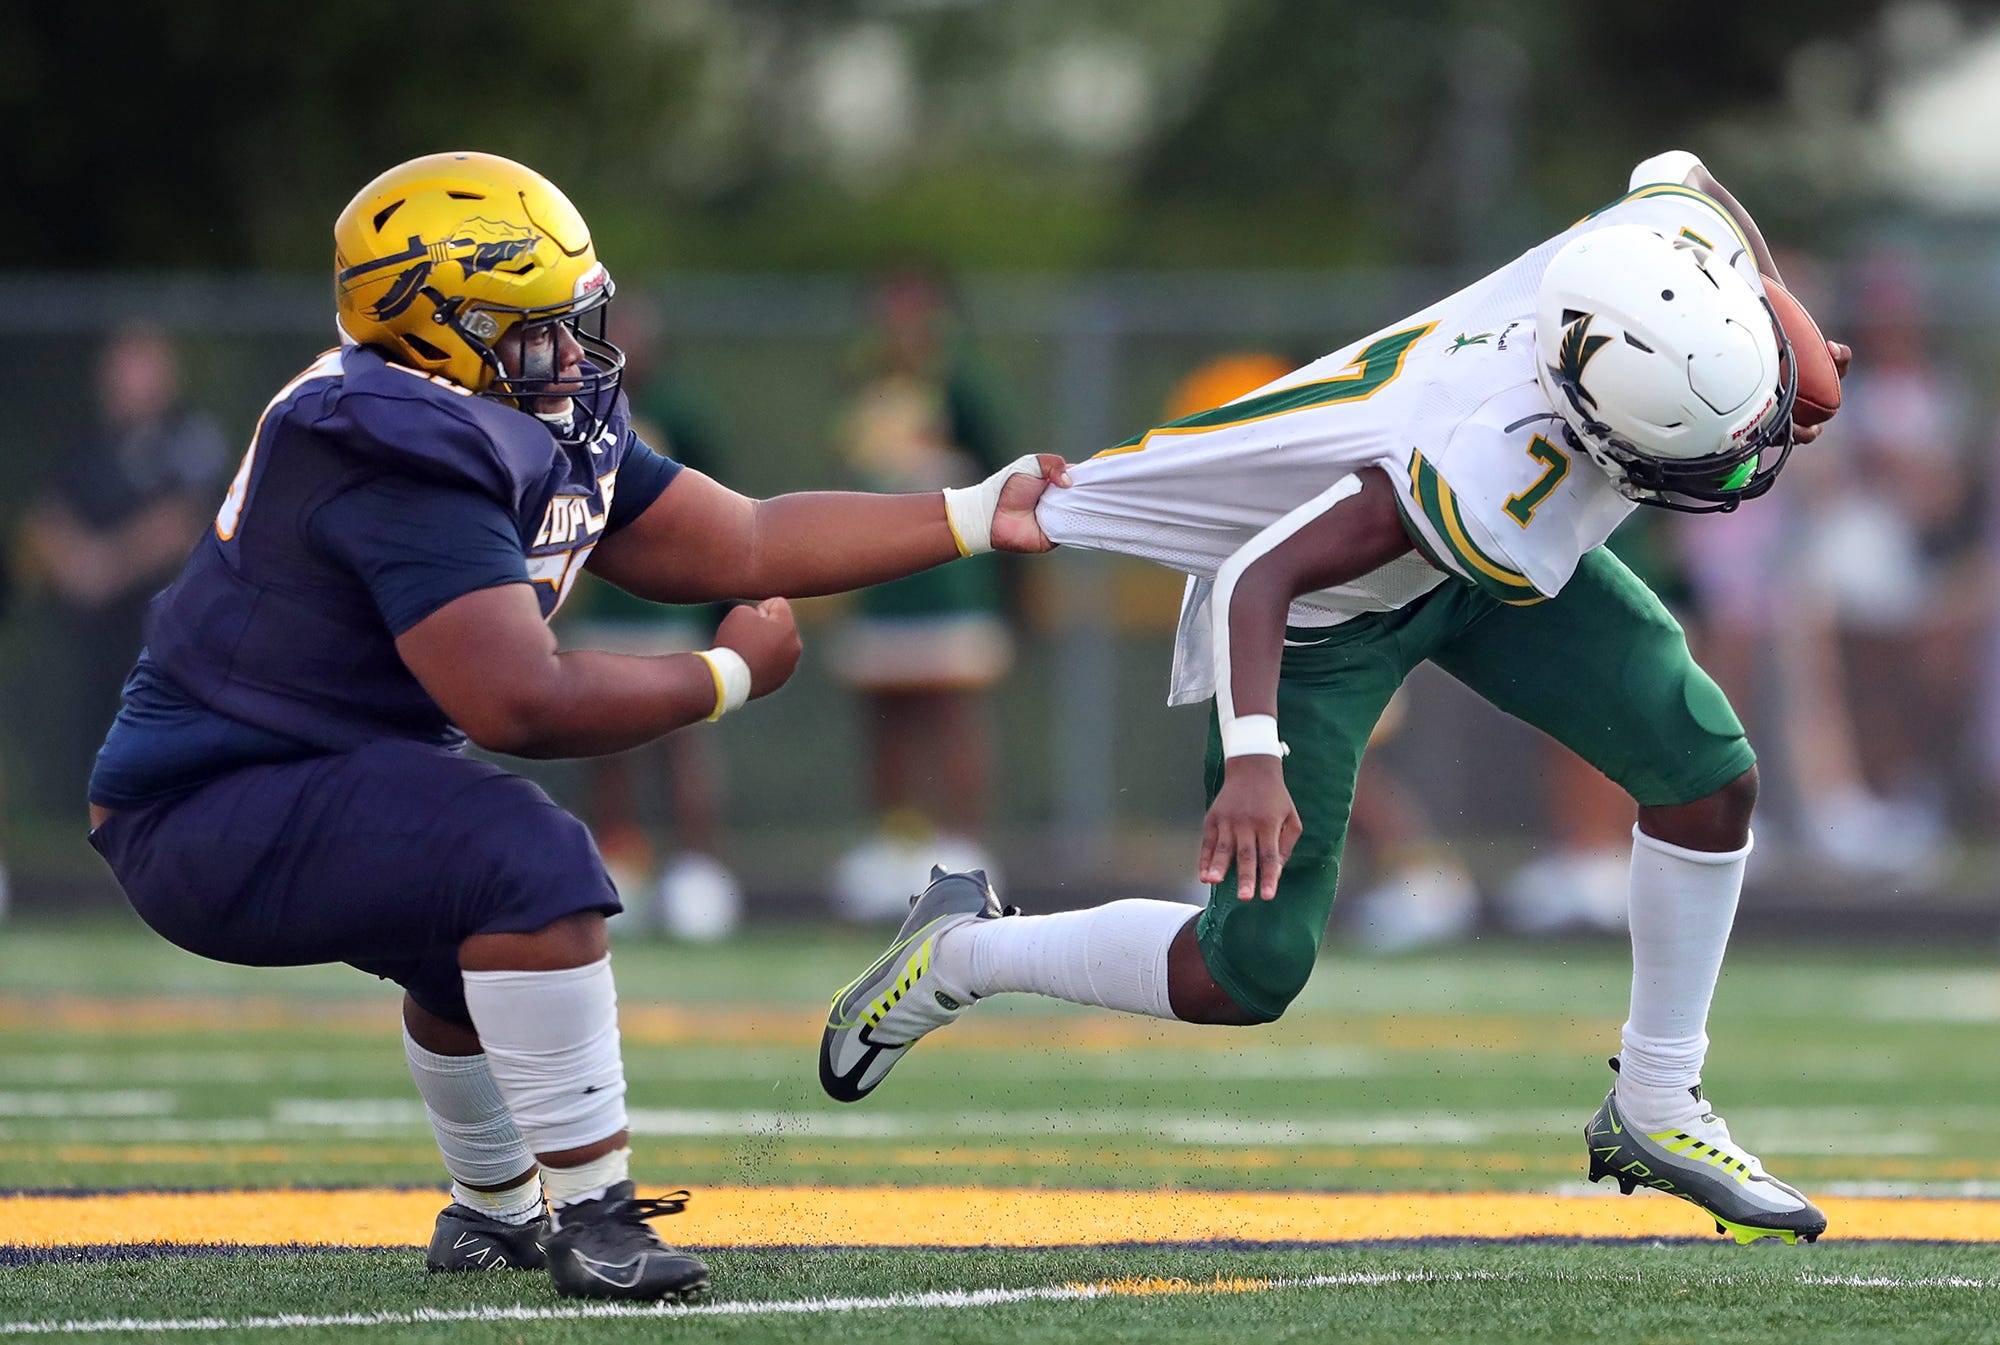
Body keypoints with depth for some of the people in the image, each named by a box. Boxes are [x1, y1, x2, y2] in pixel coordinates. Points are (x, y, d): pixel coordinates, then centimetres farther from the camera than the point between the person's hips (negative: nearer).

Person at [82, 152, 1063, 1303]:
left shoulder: (553, 424, 6)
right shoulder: (407, 457, -26)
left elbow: (743, 545, 11)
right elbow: (521, 704, -31)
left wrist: (980, 517, 6)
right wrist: (728, 677, -17)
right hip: (206, 823, -11)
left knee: (475, 933, 29)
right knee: (532, 866, -24)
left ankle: (498, 1211, 49)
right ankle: (595, 1221, -19)